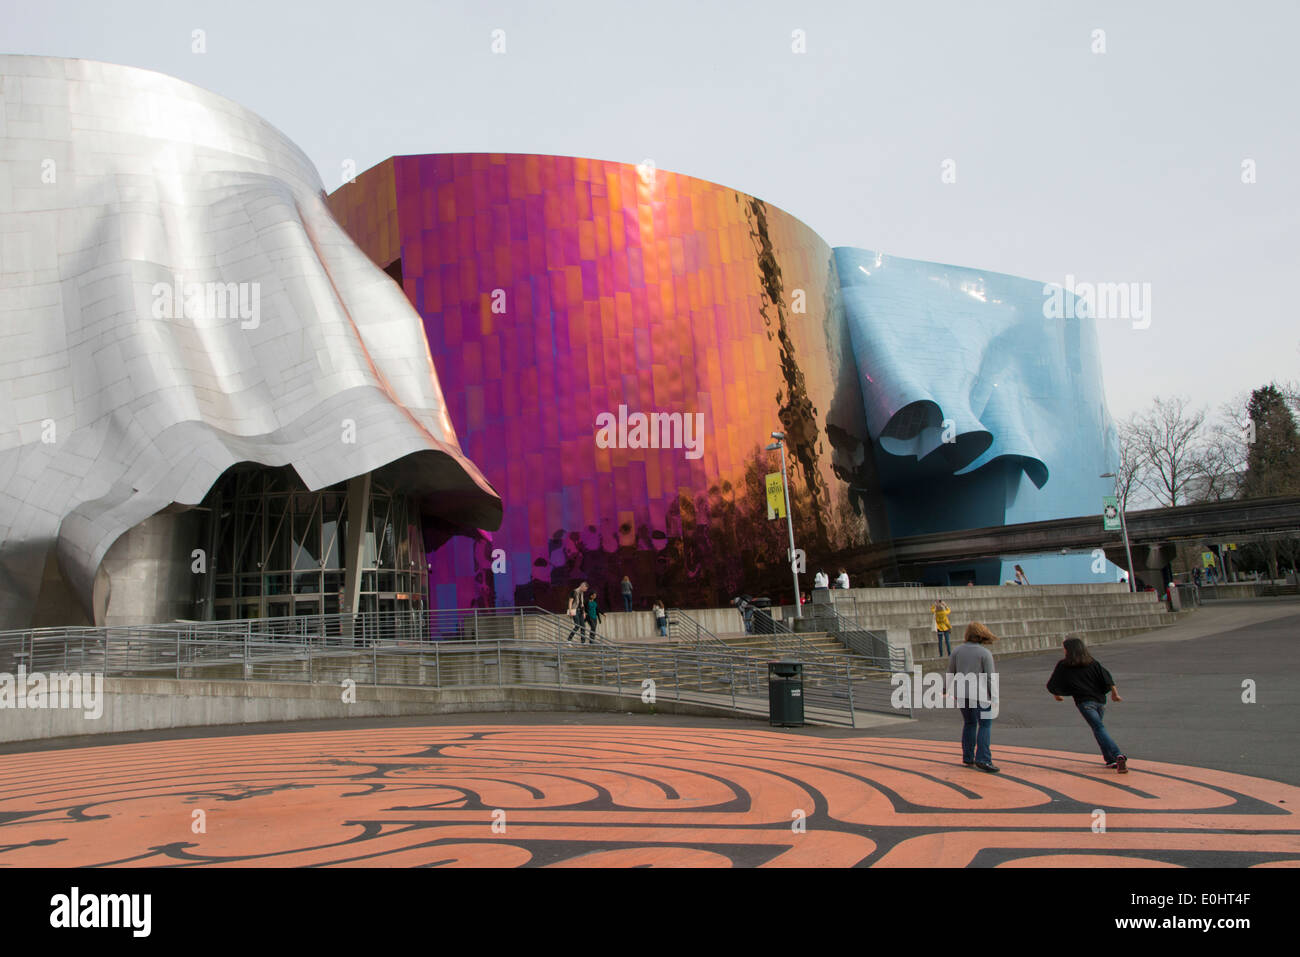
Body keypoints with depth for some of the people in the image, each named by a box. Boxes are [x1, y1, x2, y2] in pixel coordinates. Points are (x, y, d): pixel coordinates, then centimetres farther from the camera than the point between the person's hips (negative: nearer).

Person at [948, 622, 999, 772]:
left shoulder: (957, 651, 3)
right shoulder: (985, 653, -8)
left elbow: (950, 673, 8)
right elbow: (989, 677, -10)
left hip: (962, 694, 5)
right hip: (979, 694, -5)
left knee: (969, 723, 17)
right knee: (985, 726, -1)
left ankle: (968, 758, 18)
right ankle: (983, 759, -12)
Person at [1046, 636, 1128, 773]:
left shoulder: (1063, 666, 6)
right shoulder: (1092, 662, 14)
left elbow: (1051, 685, 11)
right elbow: (1106, 676, 2)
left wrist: (1056, 695, 30)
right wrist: (1114, 692, 4)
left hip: (1084, 702, -5)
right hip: (1100, 700, 5)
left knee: (1099, 729, -14)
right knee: (1098, 728, 23)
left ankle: (1117, 756, -32)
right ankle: (1110, 759, 20)